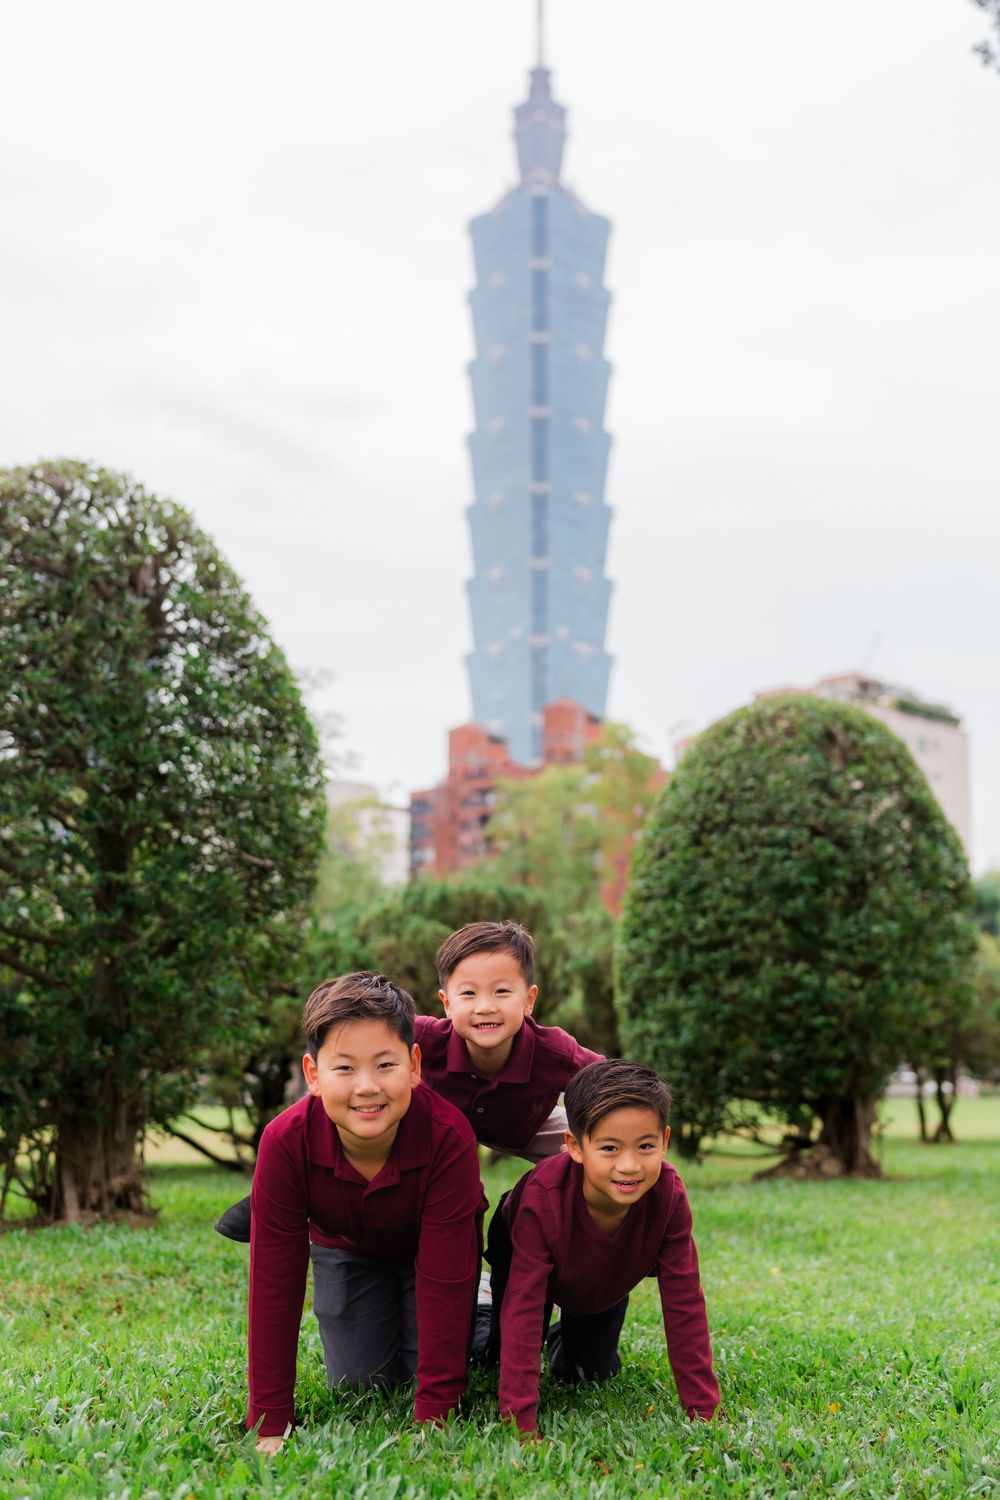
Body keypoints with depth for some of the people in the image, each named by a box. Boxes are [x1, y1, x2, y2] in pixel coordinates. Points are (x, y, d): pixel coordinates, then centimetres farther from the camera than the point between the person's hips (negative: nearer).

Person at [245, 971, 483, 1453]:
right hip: (345, 1248, 2)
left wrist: (433, 1419, -35)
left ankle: (472, 1321, 23)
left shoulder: (448, 1137, -40)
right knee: (357, 1390, 0)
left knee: (430, 1378, -8)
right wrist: (270, 1425, -28)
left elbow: (443, 1281, -35)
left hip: (427, 1249, -1)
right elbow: (275, 1285, -29)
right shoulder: (285, 1143, -35)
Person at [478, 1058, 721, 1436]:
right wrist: (520, 1422, -48)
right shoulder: (542, 1199, -46)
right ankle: (485, 1317, 30)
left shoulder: (668, 1196, -38)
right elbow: (524, 1307, -44)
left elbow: (684, 1304, -30)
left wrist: (703, 1411, -31)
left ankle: (566, 1336, 35)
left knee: (593, 1370, 2)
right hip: (520, 1246, -2)